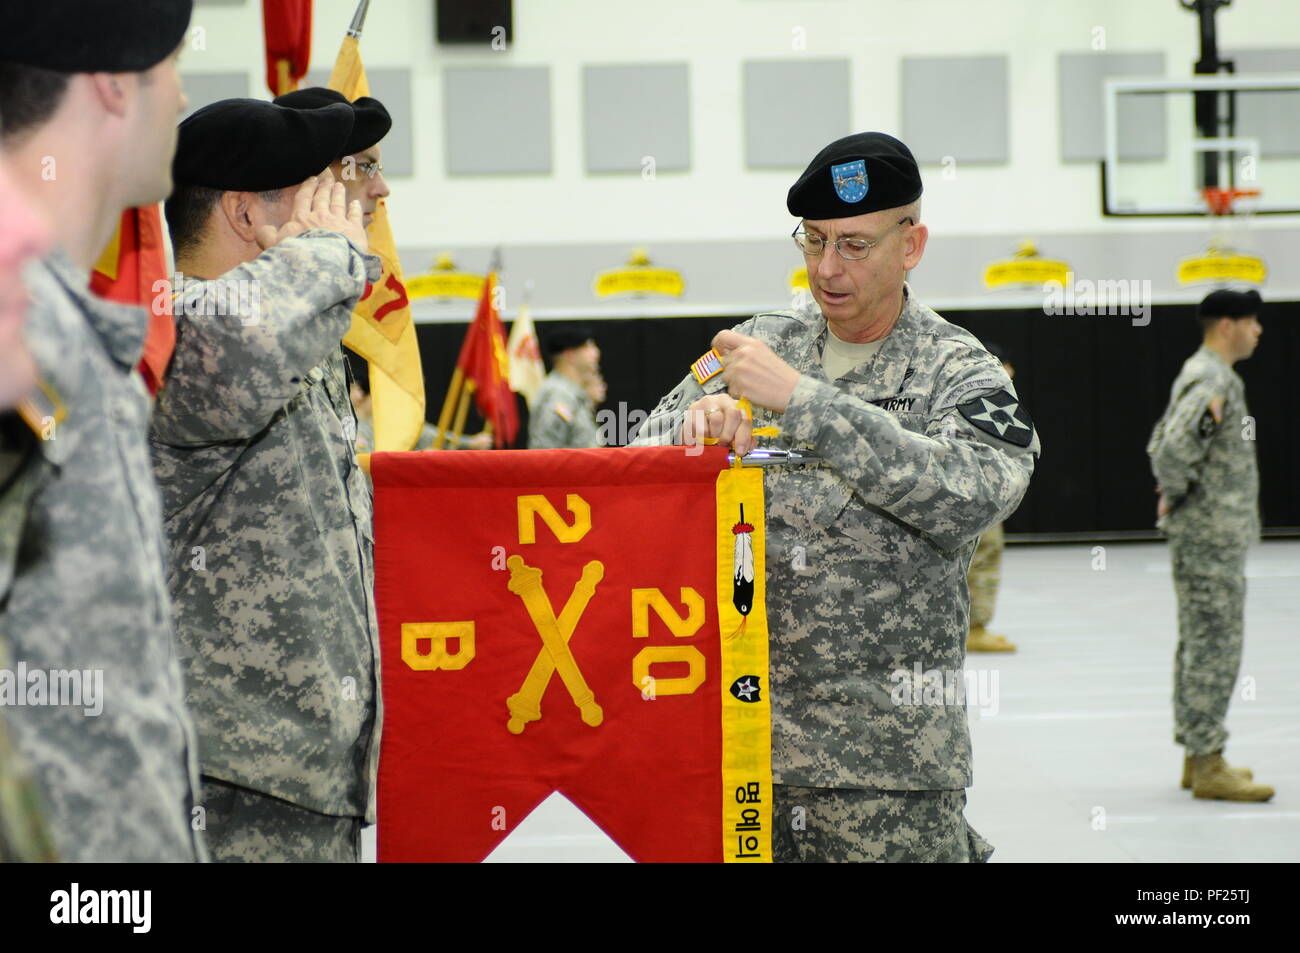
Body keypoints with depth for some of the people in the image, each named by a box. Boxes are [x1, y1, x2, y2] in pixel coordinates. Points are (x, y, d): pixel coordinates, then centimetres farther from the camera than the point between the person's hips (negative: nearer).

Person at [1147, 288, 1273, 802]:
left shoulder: (1200, 375, 16)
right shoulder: (1212, 382, -18)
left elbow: (1161, 442, 24)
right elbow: (1174, 446, -31)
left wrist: (1172, 494, 15)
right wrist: (1177, 491, -15)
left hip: (1207, 534, 11)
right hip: (1212, 535, -11)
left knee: (1199, 643, 14)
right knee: (1214, 646, -8)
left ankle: (1198, 756, 20)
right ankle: (1208, 765, -5)